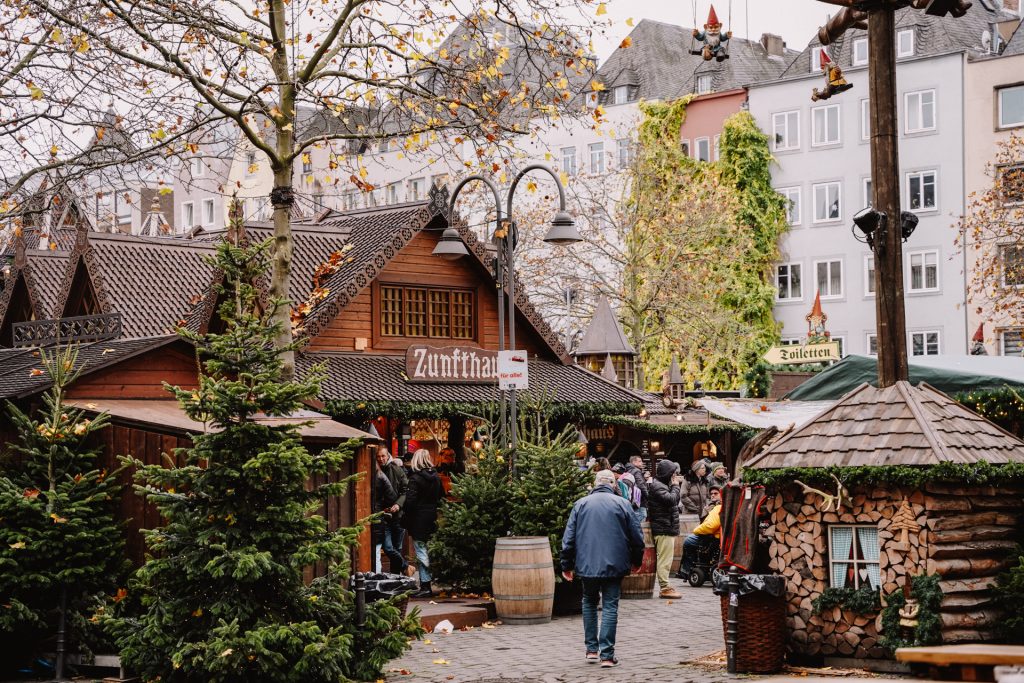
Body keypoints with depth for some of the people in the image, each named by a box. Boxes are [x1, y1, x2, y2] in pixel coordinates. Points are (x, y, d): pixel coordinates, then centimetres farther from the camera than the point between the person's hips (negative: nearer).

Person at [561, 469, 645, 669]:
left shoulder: (581, 504, 3)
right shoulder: (622, 504, 0)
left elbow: (568, 538, 2)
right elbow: (636, 536, 2)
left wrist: (566, 565, 10)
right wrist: (636, 561, 17)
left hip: (587, 564, 1)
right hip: (614, 565, -1)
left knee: (589, 603, 19)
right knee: (610, 607, 2)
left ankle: (592, 649, 15)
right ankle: (607, 654, -4)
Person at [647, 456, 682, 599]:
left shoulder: (662, 485, 20)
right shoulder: (657, 486, -13)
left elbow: (675, 502, 24)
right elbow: (671, 500, -23)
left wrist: (674, 486, 12)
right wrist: (675, 486, -9)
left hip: (667, 528, 11)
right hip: (664, 529, -11)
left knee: (665, 560, 14)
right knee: (665, 560, -9)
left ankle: (665, 586, 20)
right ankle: (664, 588, -8)